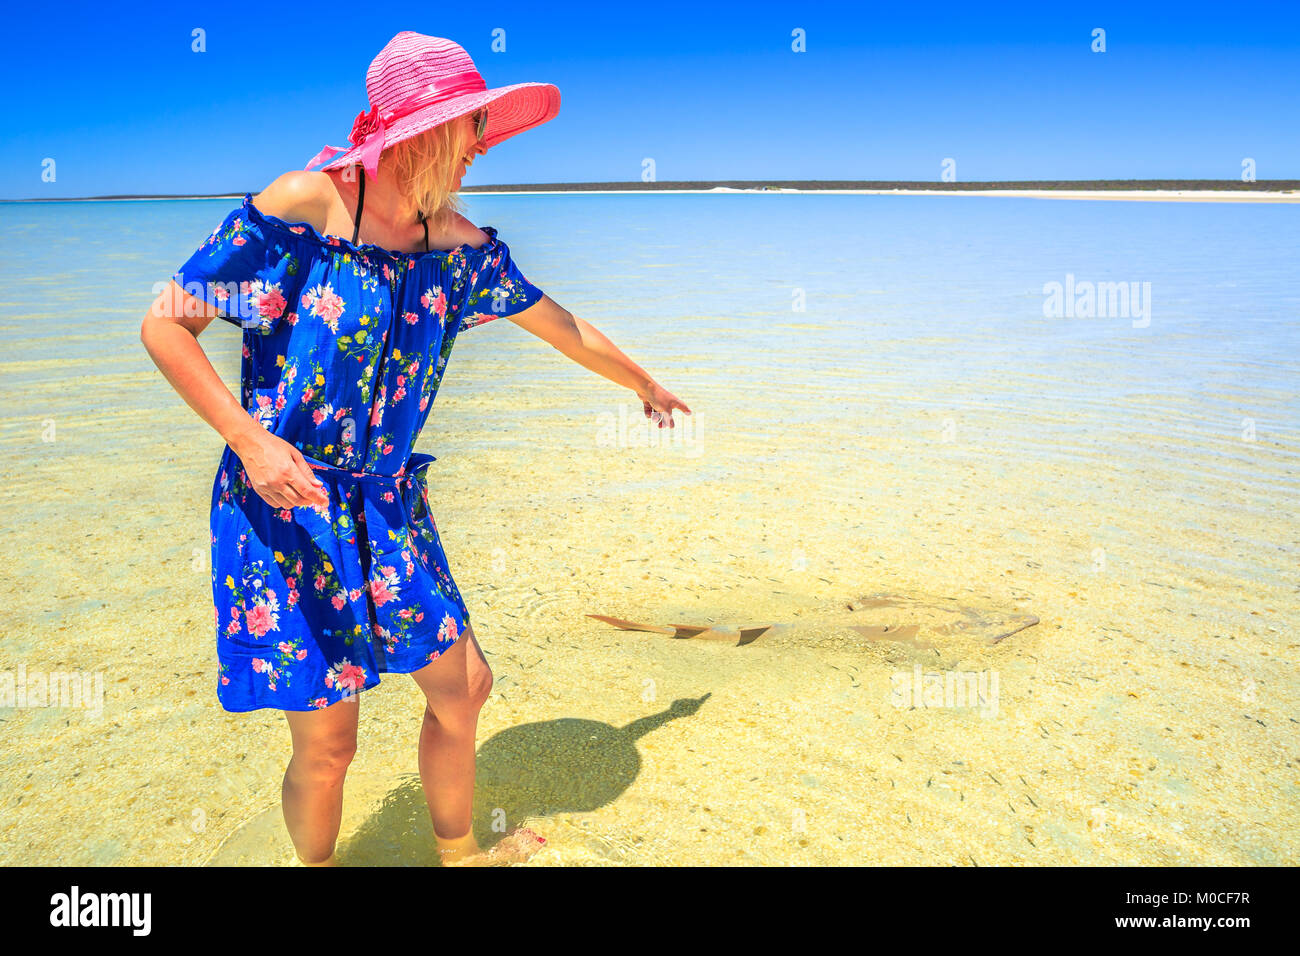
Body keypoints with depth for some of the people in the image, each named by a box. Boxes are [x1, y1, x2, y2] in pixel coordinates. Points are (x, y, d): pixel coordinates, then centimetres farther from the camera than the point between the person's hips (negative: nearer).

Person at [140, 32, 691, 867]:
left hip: (388, 506, 6)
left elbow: (563, 327, 15)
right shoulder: (304, 203, -15)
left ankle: (459, 854, 39)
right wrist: (249, 438, -23)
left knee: (463, 687, 13)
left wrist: (645, 385, 27)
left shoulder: (459, 242, 2)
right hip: (284, 507, -6)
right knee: (327, 743, 0)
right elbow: (166, 324, -12)